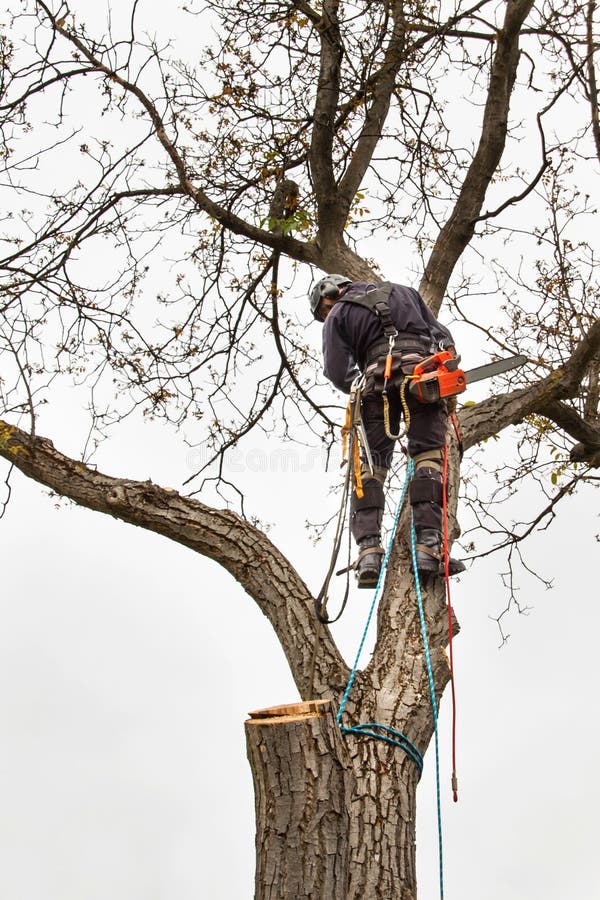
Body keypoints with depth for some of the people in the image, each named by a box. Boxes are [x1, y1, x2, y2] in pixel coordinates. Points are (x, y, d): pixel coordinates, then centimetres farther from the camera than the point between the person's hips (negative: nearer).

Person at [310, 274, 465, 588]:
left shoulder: (338, 315, 22)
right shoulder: (401, 291, 33)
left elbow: (338, 372, 8)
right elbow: (441, 333, 24)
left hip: (378, 376, -1)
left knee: (371, 464, 2)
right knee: (429, 457, -6)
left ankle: (369, 552, -14)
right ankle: (429, 546, -23)